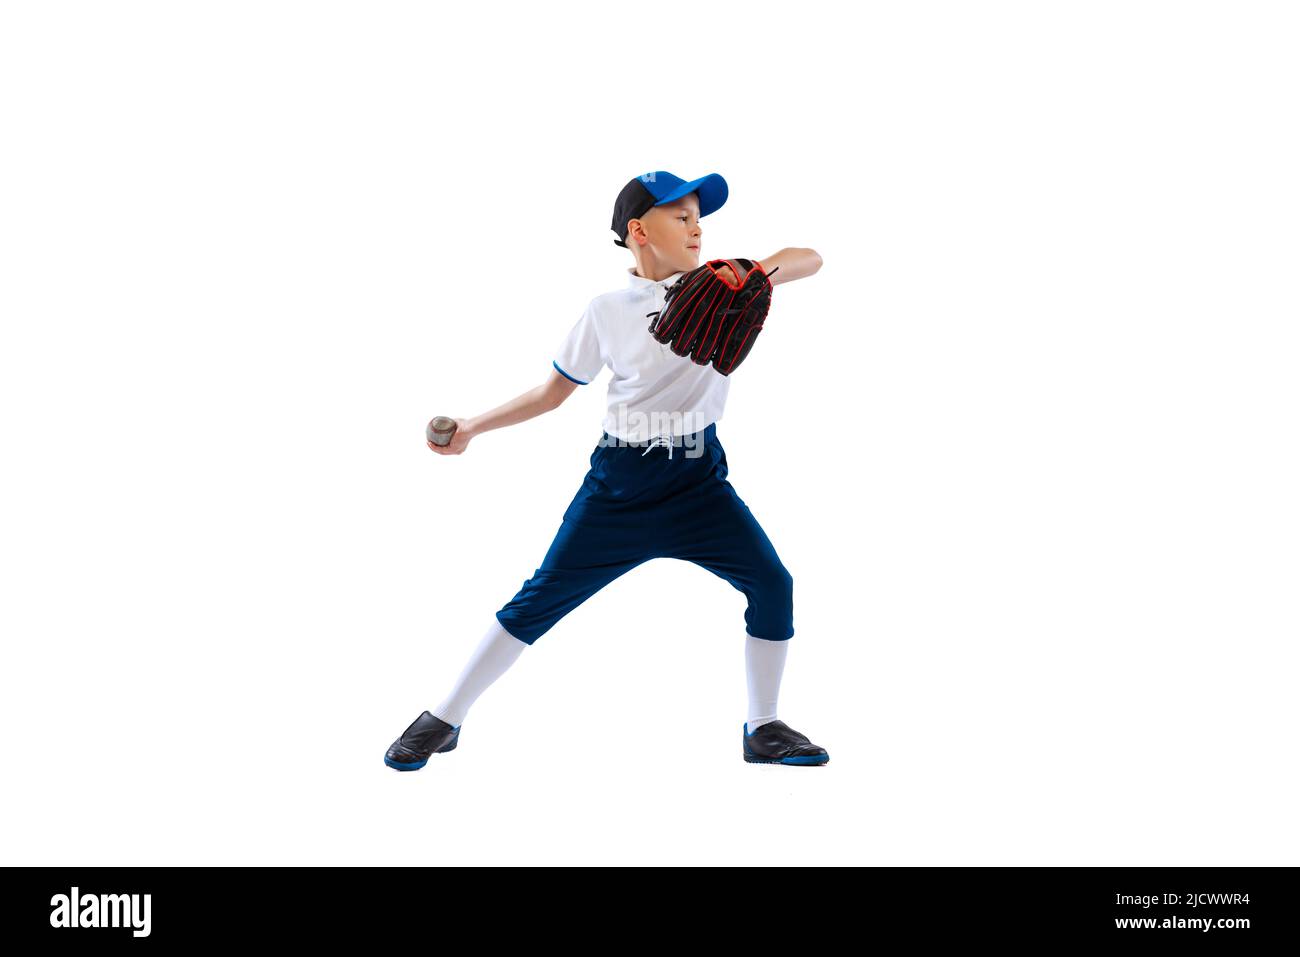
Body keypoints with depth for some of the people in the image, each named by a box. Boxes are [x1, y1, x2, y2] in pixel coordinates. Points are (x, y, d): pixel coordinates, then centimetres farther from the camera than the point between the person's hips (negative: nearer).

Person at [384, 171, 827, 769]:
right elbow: (552, 392, 6)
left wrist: (766, 267, -25)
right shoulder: (607, 312, -3)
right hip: (621, 478, -2)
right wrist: (473, 427, 0)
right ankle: (443, 721, 10)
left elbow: (811, 261, -3)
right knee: (541, 600, -2)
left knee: (772, 584, -9)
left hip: (699, 478, 2)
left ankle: (762, 730, 10)